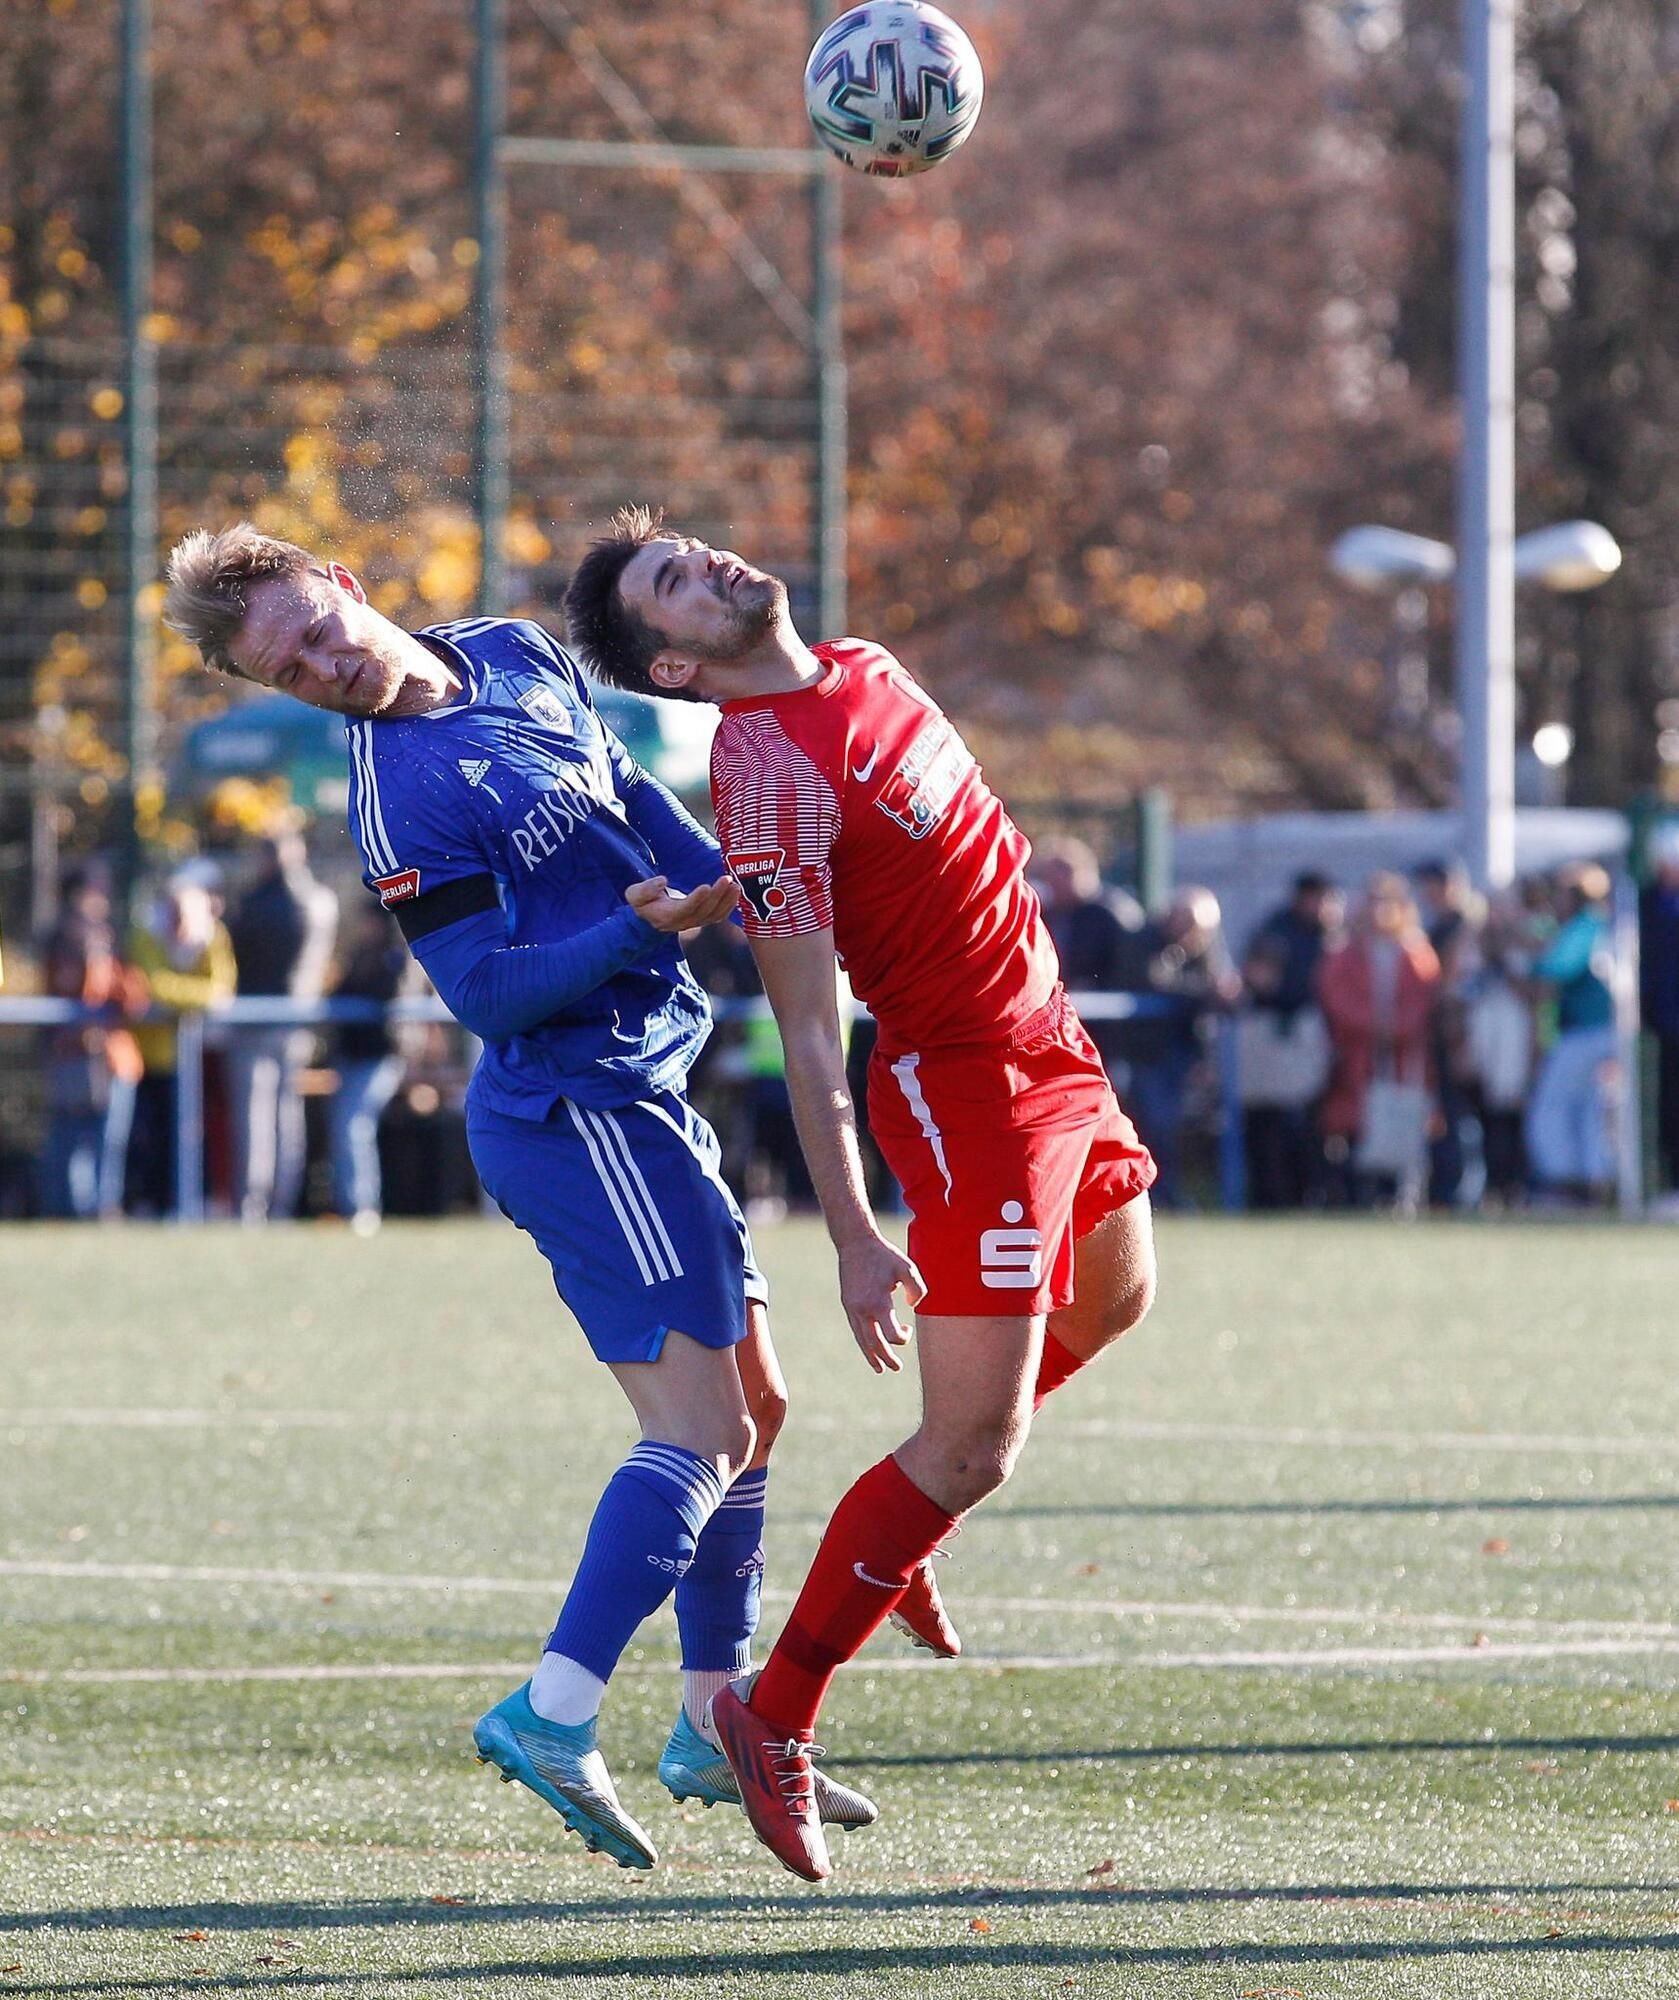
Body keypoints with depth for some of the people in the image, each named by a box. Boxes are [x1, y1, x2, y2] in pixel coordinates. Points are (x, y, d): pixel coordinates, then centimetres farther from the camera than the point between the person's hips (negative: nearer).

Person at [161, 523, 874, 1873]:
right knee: (705, 1423, -16)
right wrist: (639, 930, -30)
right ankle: (553, 1717, -23)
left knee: (757, 1402, 14)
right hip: (574, 1112, -9)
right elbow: (487, 993, -20)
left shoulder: (520, 656, 6)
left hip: (642, 1091, 9)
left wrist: (741, 893, 15)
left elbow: (630, 801, 22)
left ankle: (715, 1723, 22)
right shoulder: (399, 796, -18)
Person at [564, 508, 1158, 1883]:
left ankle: (907, 1525, 42)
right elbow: (807, 1024, -25)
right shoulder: (767, 770, -23)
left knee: (1114, 1299, 29)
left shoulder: (862, 672, 3)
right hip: (965, 1087, -9)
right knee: (972, 1445, -9)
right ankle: (776, 1720, 0)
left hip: (1049, 1043, 9)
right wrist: (854, 1237, -27)